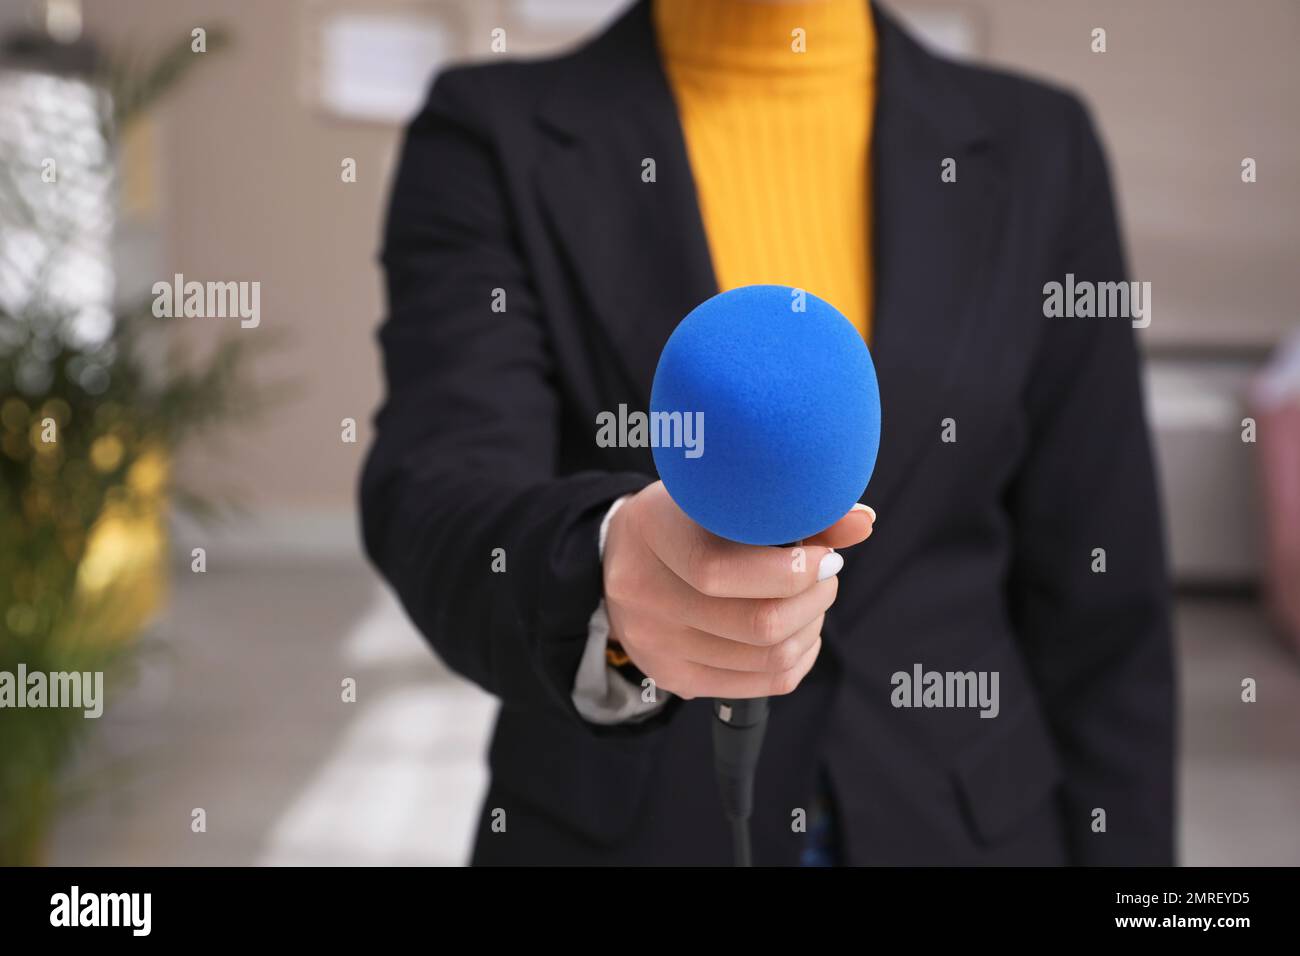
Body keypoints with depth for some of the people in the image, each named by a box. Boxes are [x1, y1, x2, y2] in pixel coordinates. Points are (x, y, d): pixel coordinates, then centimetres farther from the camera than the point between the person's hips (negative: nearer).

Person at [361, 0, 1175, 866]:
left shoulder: (1034, 148, -1)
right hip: (611, 826, -2)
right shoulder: (491, 134, -7)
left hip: (955, 826, 2)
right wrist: (608, 579, -41)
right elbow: (436, 490, -22)